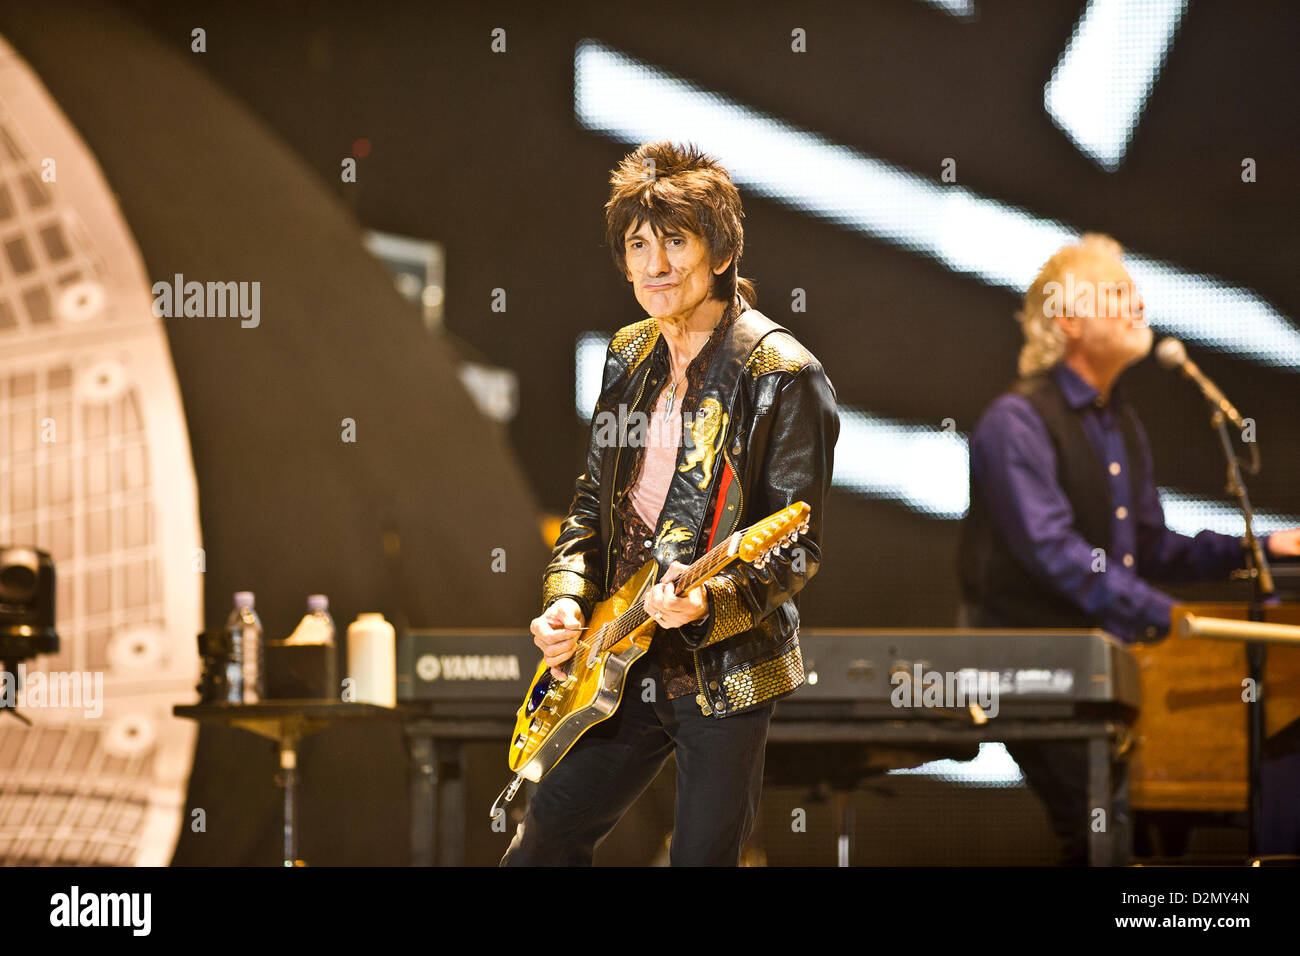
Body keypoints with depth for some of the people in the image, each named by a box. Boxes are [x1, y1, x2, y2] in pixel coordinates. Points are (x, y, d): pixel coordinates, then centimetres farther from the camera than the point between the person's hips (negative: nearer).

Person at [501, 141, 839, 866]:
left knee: (702, 859, 1)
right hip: (624, 669, 7)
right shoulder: (631, 357, 9)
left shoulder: (783, 376, -14)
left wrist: (708, 602, -30)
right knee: (544, 845, 13)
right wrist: (567, 602, 0)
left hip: (727, 674, -7)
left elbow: (797, 548, -14)